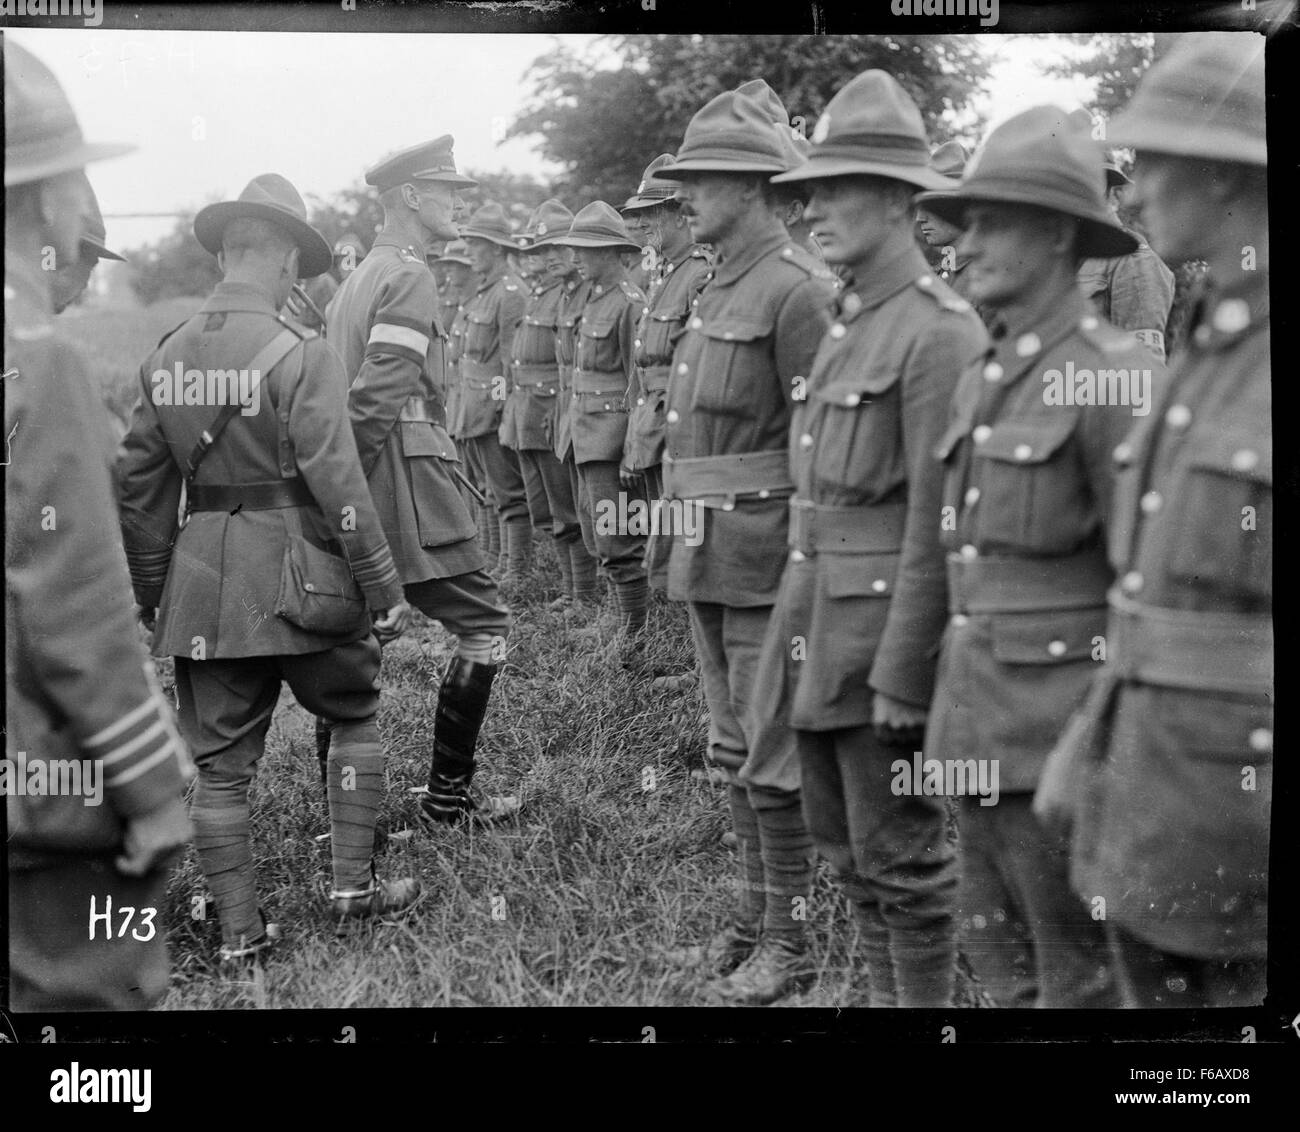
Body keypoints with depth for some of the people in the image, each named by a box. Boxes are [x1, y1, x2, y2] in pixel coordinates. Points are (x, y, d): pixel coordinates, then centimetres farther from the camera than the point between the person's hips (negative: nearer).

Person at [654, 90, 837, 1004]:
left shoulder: (799, 291, -14)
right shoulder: (721, 291, 15)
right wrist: (691, 545, 17)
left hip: (768, 558, -9)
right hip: (710, 559, 9)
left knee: (772, 757, -2)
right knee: (734, 748, 15)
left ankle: (789, 942, 9)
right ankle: (756, 917, 26)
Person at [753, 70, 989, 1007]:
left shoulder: (941, 332, -14)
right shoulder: (849, 324, 14)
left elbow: (938, 522, -18)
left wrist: (901, 676, -19)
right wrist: (806, 627, 19)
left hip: (889, 615, -9)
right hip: (816, 608, 9)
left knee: (901, 857, 1)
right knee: (843, 840, 17)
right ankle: (886, 995, 30)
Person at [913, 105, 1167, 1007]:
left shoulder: (1115, 378, -15)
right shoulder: (984, 382, 11)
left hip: (1064, 723, -8)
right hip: (978, 715, 8)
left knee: (1080, 978, 4)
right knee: (1000, 961, 18)